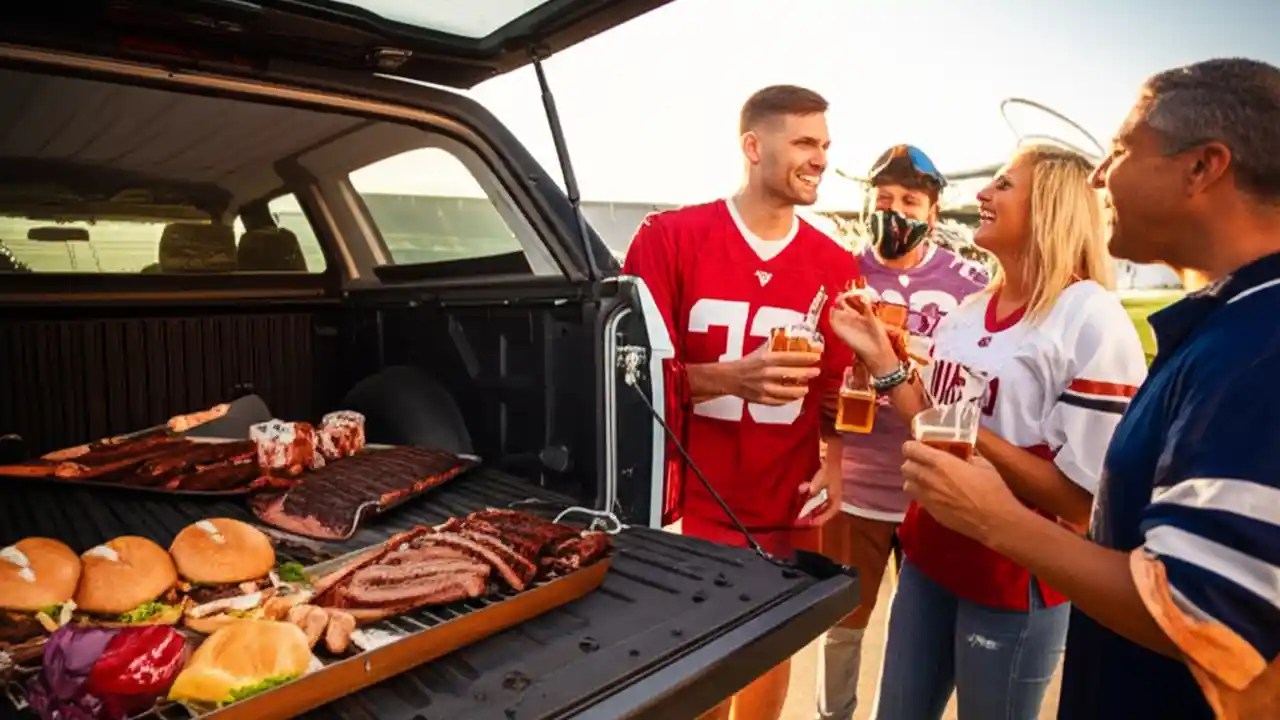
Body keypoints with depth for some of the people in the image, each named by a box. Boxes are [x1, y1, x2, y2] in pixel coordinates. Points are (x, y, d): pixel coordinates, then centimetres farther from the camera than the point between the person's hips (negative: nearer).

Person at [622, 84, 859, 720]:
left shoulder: (836, 266, 3)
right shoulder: (668, 237, -6)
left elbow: (837, 387, 10)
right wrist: (732, 377, -23)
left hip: (786, 512, 3)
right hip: (687, 506, -2)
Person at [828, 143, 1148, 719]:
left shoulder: (1092, 320, -16)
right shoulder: (968, 312, 5)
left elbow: (1084, 498, -18)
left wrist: (972, 434, -25)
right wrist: (878, 354, 0)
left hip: (1014, 579, -6)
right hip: (929, 555, 6)